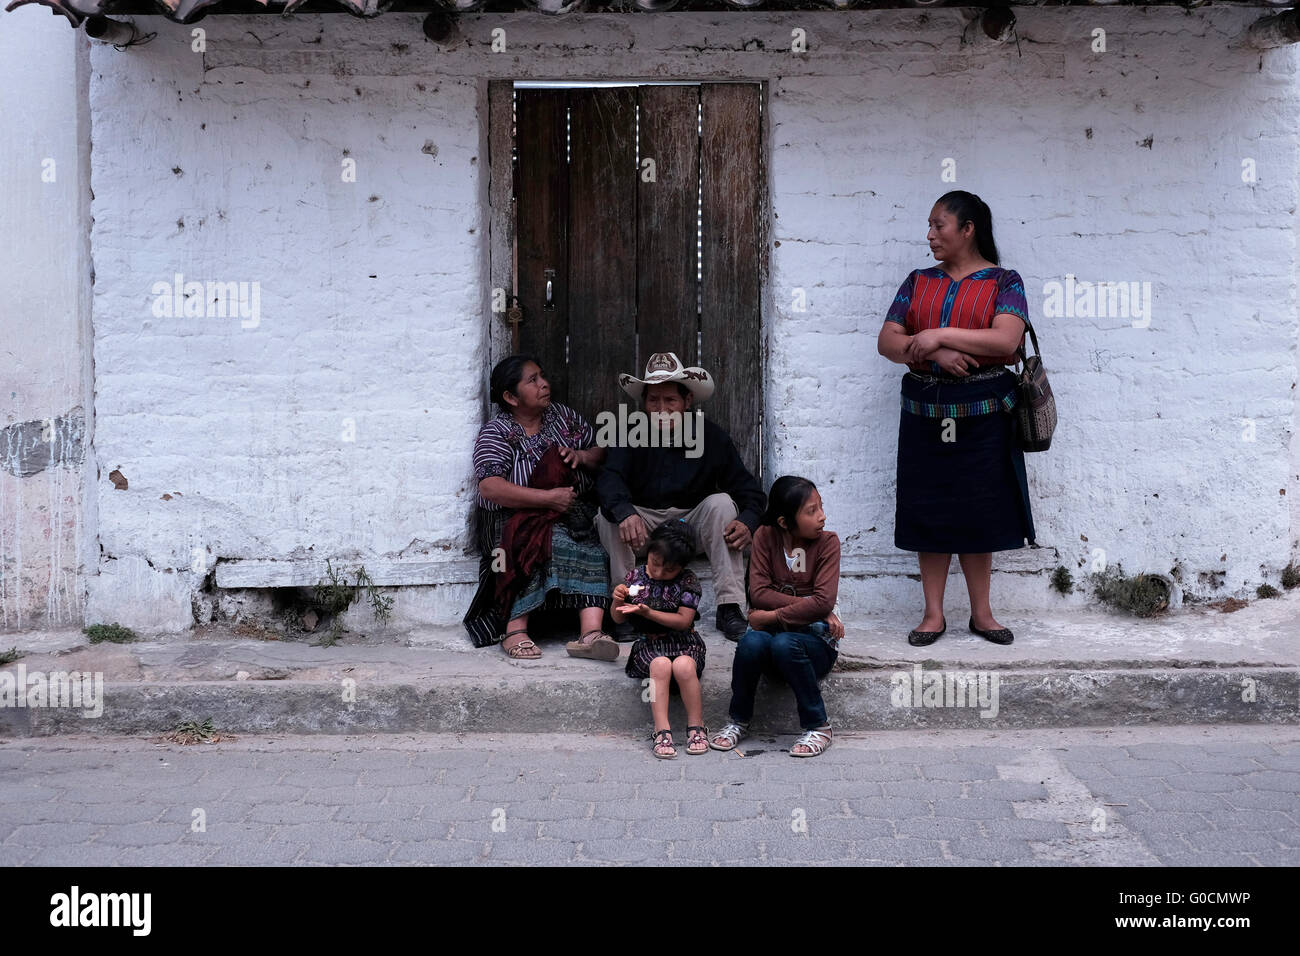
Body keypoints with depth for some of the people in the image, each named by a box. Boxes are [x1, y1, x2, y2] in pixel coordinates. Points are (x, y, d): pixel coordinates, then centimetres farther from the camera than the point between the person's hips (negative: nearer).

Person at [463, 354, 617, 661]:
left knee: (593, 551, -29)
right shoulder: (496, 432, -2)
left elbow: (601, 454, 19)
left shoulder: (562, 415, 15)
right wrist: (549, 498, -23)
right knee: (548, 542, -36)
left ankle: (591, 631, -44)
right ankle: (515, 628, -36)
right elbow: (490, 487, -18)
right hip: (515, 519, -4)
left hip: (575, 514, 4)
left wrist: (582, 456, -6)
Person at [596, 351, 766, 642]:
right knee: (608, 513, -26)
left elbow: (749, 489, -9)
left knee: (722, 503, -27)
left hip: (693, 520, 0)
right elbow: (609, 479, -28)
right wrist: (625, 513, -51)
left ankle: (729, 609, -27)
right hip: (644, 524, 0)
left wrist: (748, 522, -33)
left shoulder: (712, 437, -7)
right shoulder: (632, 436, -10)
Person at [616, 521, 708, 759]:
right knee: (660, 665, -33)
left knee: (683, 666, -34)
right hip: (648, 643, 1)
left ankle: (697, 727, -18)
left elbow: (684, 621, -12)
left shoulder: (688, 581, -4)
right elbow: (618, 618, 9)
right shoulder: (635, 576, 3)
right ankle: (661, 730, -32)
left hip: (683, 641, -1)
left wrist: (648, 612, -21)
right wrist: (618, 601, -14)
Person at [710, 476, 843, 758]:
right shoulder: (766, 537, -2)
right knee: (751, 642, -32)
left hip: (815, 640, -2)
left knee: (784, 643, -35)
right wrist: (814, 608, -20)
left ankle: (818, 726, -16)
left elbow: (823, 601, -20)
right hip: (773, 629, 2)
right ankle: (738, 720, -6)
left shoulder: (827, 542, -8)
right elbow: (758, 592, -13)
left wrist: (772, 615, -20)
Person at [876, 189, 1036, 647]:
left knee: (979, 511, 2)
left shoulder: (1003, 281, 2)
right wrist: (932, 353, -14)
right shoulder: (918, 282, 12)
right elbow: (887, 341, 4)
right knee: (929, 508, 3)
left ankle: (981, 613, 13)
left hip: (983, 411, -3)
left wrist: (940, 335, -16)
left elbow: (1007, 339, -15)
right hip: (924, 408, 3)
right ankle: (933, 613, 10)